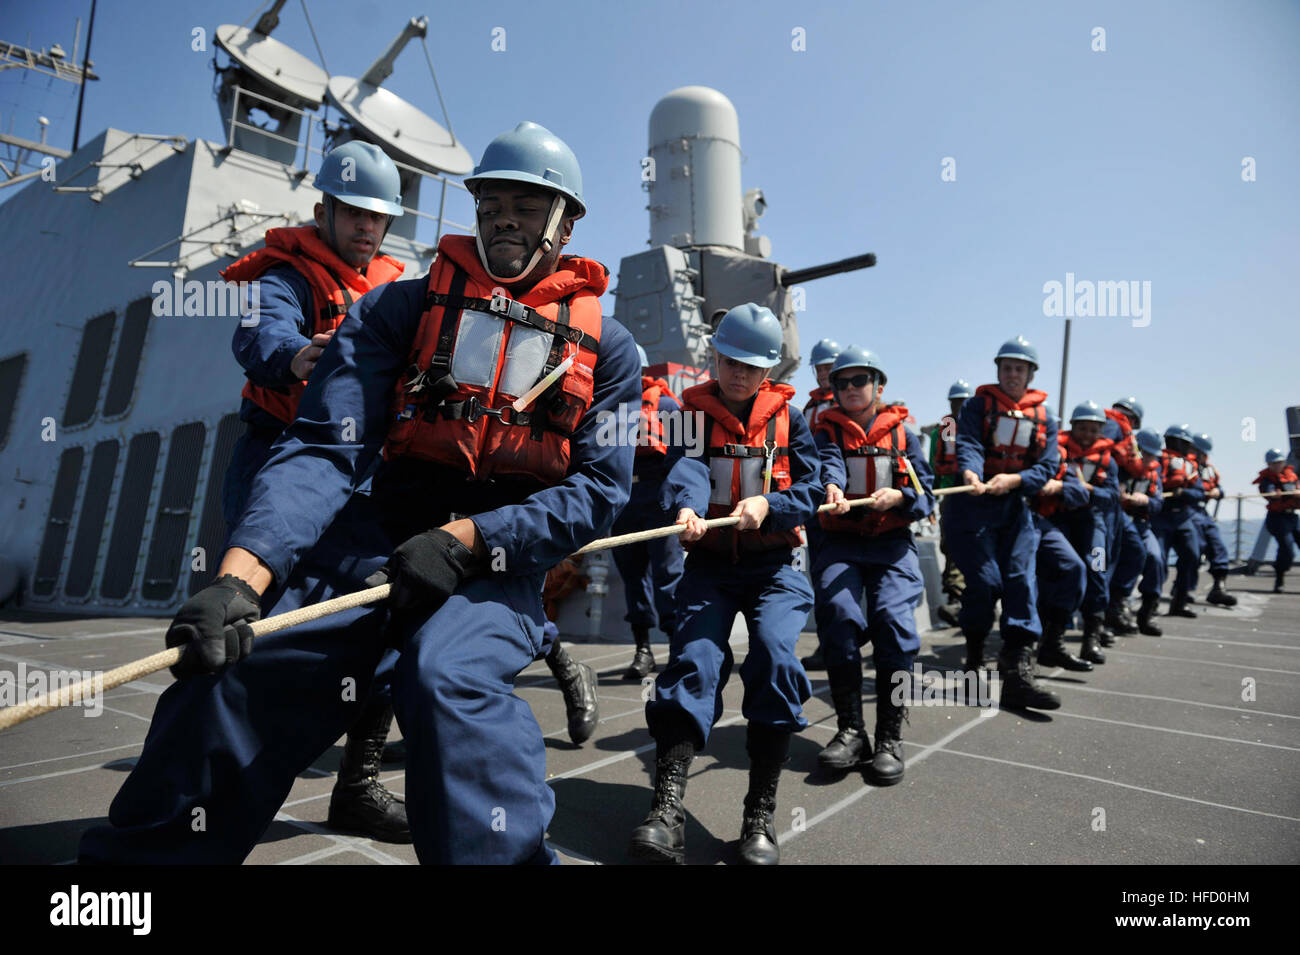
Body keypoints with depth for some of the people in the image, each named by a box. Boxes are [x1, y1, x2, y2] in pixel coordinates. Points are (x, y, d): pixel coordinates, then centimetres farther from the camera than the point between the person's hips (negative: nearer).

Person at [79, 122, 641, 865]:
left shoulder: (606, 348, 4)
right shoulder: (402, 309, 5)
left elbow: (600, 489, -4)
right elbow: (325, 450, -7)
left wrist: (465, 539, -17)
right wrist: (241, 575, -23)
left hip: (503, 562, -1)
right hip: (385, 544, 2)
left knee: (448, 678, -33)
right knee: (233, 662, -19)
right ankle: (148, 848, 4)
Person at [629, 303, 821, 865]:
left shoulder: (787, 418, 9)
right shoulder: (692, 411, 7)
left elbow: (811, 489, 1)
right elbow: (685, 466, -13)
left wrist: (767, 504, -20)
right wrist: (686, 506, -36)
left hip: (774, 564, 0)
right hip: (709, 562, 0)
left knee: (775, 654, -21)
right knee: (693, 659, -19)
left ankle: (760, 815, -7)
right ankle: (667, 812, -17)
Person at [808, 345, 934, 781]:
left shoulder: (902, 435, 14)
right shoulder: (827, 431, 11)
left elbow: (926, 495, 6)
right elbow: (827, 462, -14)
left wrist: (899, 495, -16)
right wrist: (832, 486, -38)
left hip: (891, 543, 1)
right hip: (839, 542, 0)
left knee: (894, 619, -22)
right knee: (839, 615, -24)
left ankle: (890, 737, -7)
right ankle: (850, 730, -9)